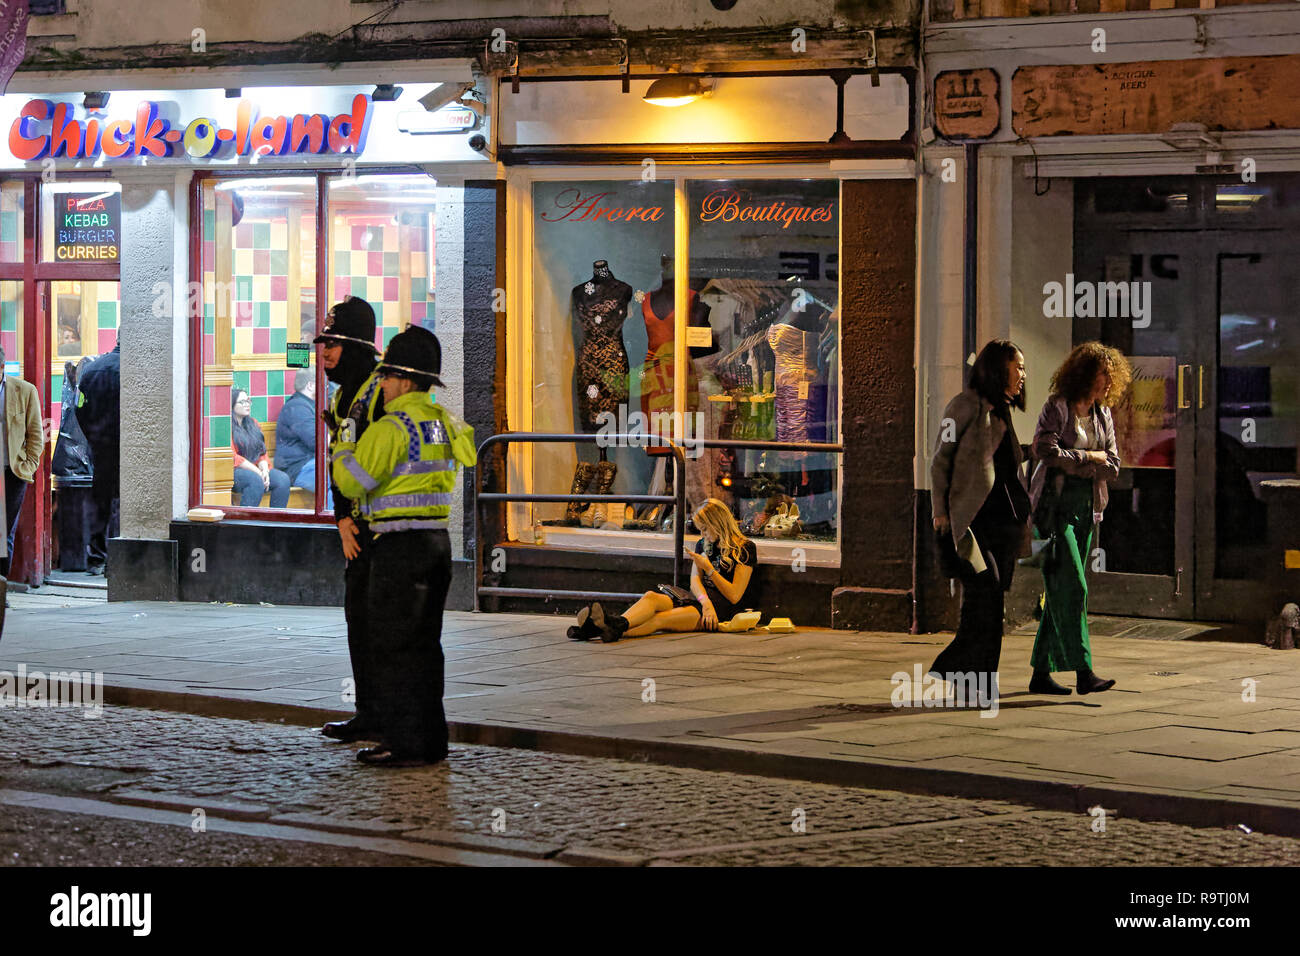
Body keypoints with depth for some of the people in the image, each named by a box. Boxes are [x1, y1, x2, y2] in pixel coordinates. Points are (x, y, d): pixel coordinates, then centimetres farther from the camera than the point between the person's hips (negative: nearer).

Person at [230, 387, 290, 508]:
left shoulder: (253, 424, 18)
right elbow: (232, 458, -13)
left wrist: (264, 469, -6)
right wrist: (257, 472, -16)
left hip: (256, 469, 7)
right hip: (234, 471, -7)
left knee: (283, 479, -20)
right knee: (256, 481, -37)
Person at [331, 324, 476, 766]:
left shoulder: (391, 427, -15)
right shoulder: (442, 421, 10)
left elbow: (351, 482, -15)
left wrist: (343, 444, 0)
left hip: (400, 545, -8)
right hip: (437, 541, 8)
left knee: (390, 644, -3)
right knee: (424, 643, 13)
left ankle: (403, 742, -5)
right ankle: (431, 741, 15)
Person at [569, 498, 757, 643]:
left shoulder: (745, 549, -1)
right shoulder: (703, 544, 21)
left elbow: (734, 596, -6)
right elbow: (695, 580, 7)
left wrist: (708, 568, -9)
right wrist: (705, 601, -14)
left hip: (721, 610, -6)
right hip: (698, 599, 6)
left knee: (661, 618, -33)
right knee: (651, 597, -27)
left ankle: (615, 630, -58)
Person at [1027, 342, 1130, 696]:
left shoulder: (1103, 415, 13)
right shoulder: (1056, 408, -6)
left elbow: (1112, 466, 7)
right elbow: (1048, 453, -17)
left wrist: (1073, 462, -8)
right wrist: (1089, 457, -5)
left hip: (1086, 507, 7)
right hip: (1055, 505, -7)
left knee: (1060, 592, 7)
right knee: (1071, 587, -13)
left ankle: (1041, 673, 11)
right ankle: (1083, 672, -17)